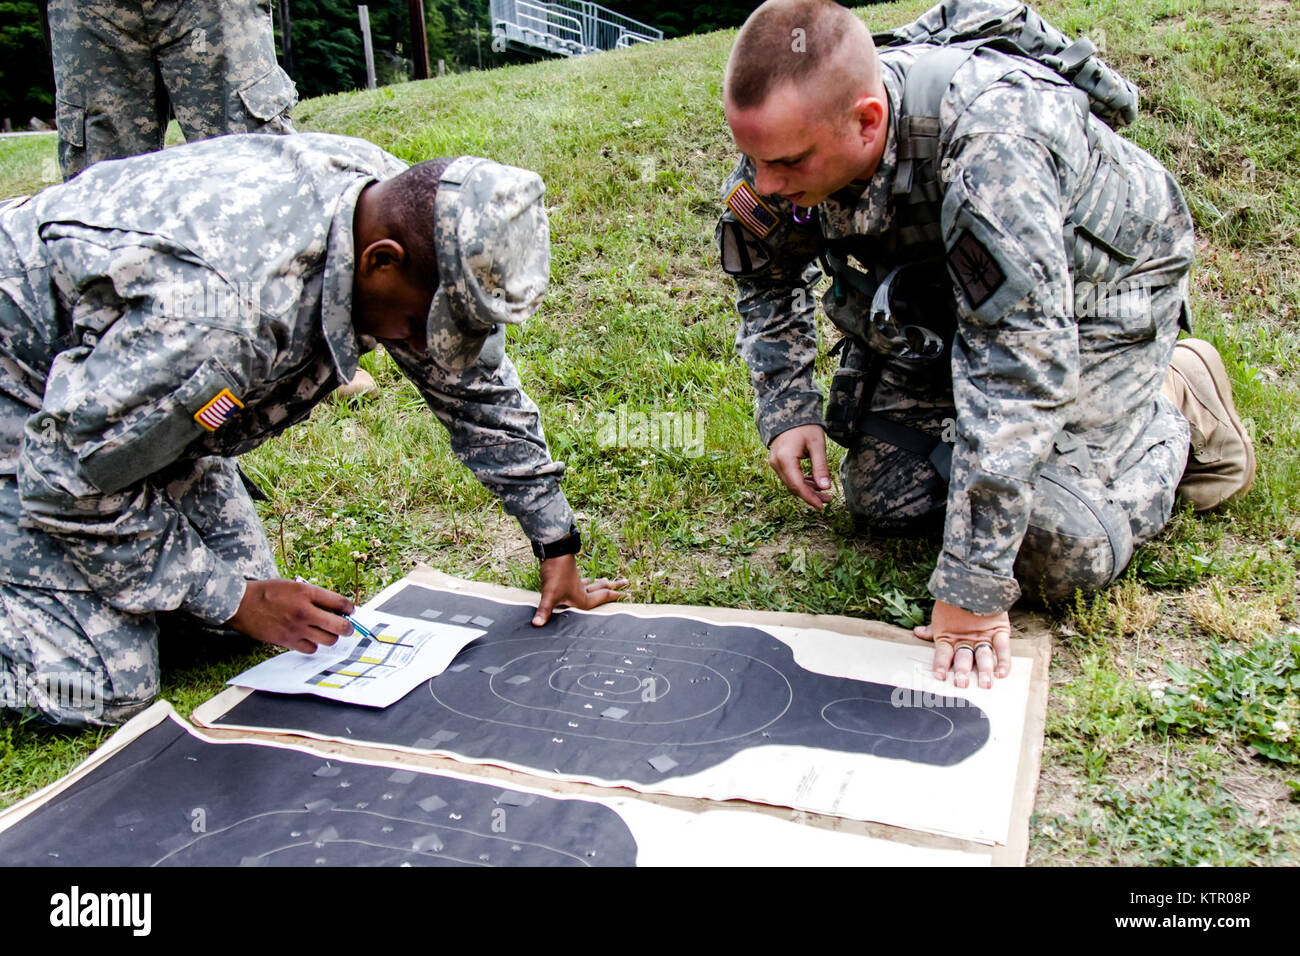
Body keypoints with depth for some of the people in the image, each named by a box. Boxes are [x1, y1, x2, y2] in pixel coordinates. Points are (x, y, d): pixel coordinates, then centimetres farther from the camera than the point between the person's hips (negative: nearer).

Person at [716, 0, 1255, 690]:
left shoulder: (988, 146, -41)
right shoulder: (795, 133, -19)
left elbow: (1020, 372, -41)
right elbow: (763, 277, 2)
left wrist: (972, 588, -38)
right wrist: (786, 408, -11)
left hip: (1098, 284, -6)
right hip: (943, 291, 6)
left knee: (1059, 556, -15)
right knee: (882, 501, -1)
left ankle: (1176, 408, 13)